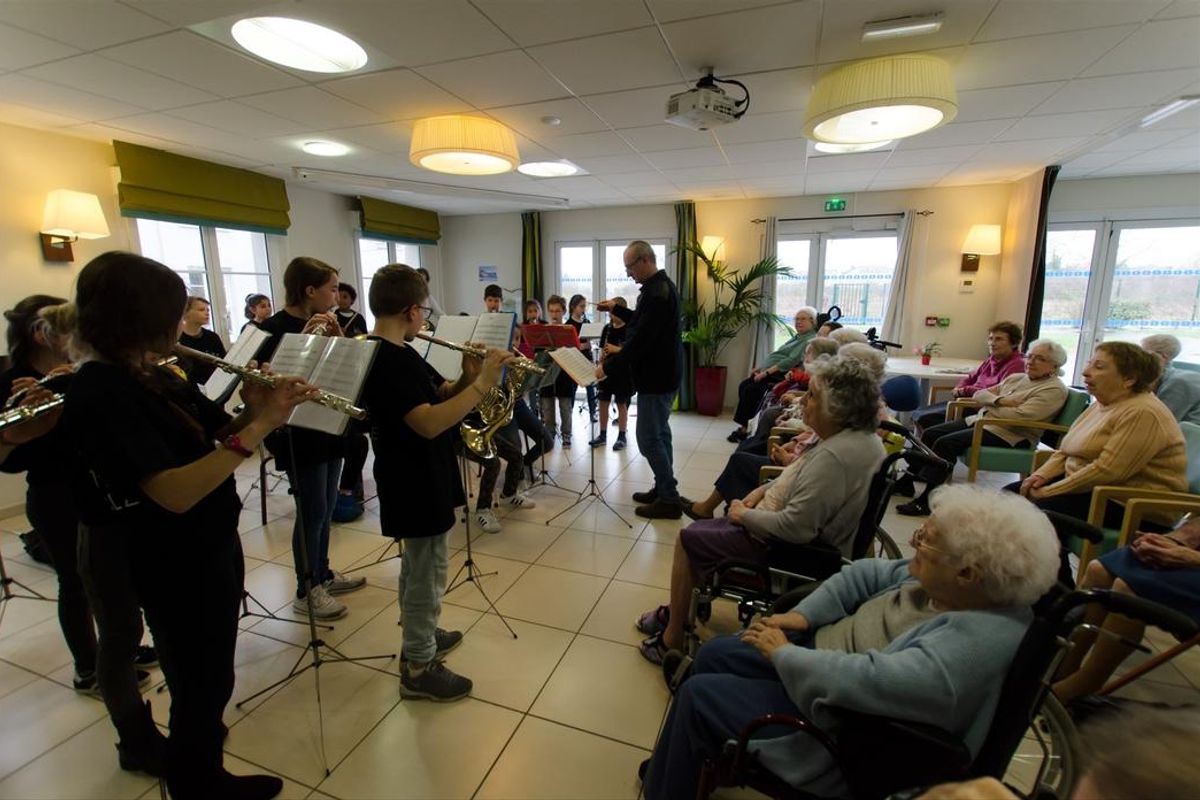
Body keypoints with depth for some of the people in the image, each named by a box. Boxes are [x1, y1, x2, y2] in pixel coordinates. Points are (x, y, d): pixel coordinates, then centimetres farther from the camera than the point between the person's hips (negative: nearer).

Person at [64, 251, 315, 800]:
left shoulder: (156, 377, 3)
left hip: (213, 547, 9)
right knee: (203, 686, 13)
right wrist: (260, 426, -31)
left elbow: (221, 435, 6)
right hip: (174, 568, -8)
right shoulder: (97, 394, -23)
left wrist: (256, 410, -14)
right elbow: (175, 493, -33)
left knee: (209, 678, 27)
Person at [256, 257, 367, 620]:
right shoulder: (275, 327, -13)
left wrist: (337, 336, -10)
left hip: (328, 427, 8)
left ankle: (323, 573, 32)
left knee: (327, 506, 16)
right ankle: (306, 591, 15)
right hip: (297, 435, -8)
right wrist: (304, 338, -32)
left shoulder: (323, 324, 9)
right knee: (312, 511, -1)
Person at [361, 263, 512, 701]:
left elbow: (442, 393, 9)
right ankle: (419, 667, 22)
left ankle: (419, 635, 44)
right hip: (417, 483, -11)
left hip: (418, 478, 11)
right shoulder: (388, 359, -23)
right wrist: (483, 383, -31)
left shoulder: (397, 354, 8)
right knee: (426, 573, 5)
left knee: (418, 566, 25)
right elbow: (429, 423, -34)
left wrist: (469, 377, -10)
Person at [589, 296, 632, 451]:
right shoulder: (607, 328, 9)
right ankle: (603, 434, 20)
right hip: (606, 369, 5)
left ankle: (621, 437, 11)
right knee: (603, 402, 8)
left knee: (621, 404, 2)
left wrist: (617, 349, -23)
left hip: (623, 372, -5)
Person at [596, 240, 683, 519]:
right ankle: (663, 489, 27)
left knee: (649, 439, -4)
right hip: (662, 373, 11)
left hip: (656, 378, -11)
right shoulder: (661, 286, 13)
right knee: (659, 434, 16)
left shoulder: (656, 292, -21)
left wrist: (608, 365, -19)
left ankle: (669, 500, 4)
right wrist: (616, 309, 17)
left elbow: (639, 339, -25)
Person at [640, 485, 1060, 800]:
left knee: (698, 696, -4)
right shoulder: (951, 586, -9)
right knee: (713, 655, 13)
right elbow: (868, 575, 2)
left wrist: (782, 653, -21)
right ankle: (683, 763, 37)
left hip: (842, 732, -8)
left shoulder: (976, 644, -34)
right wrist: (801, 615, -6)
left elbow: (862, 682, -37)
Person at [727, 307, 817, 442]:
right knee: (743, 386, -7)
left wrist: (766, 372, -20)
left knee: (750, 390, -21)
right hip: (770, 373, 10)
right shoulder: (797, 337, 23)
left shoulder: (811, 340, -8)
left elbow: (792, 361, -19)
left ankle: (743, 427, -9)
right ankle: (743, 425, -5)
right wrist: (761, 367, 10)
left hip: (781, 376, -10)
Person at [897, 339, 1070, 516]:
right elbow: (978, 395, 11)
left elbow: (1018, 416, -20)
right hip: (981, 419, 9)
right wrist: (999, 400, -9)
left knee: (945, 443, -25)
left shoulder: (1054, 390, -6)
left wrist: (989, 406, -4)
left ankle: (926, 501, -19)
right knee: (930, 434, -8)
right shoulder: (1016, 378, 19)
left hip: (1008, 435, -8)